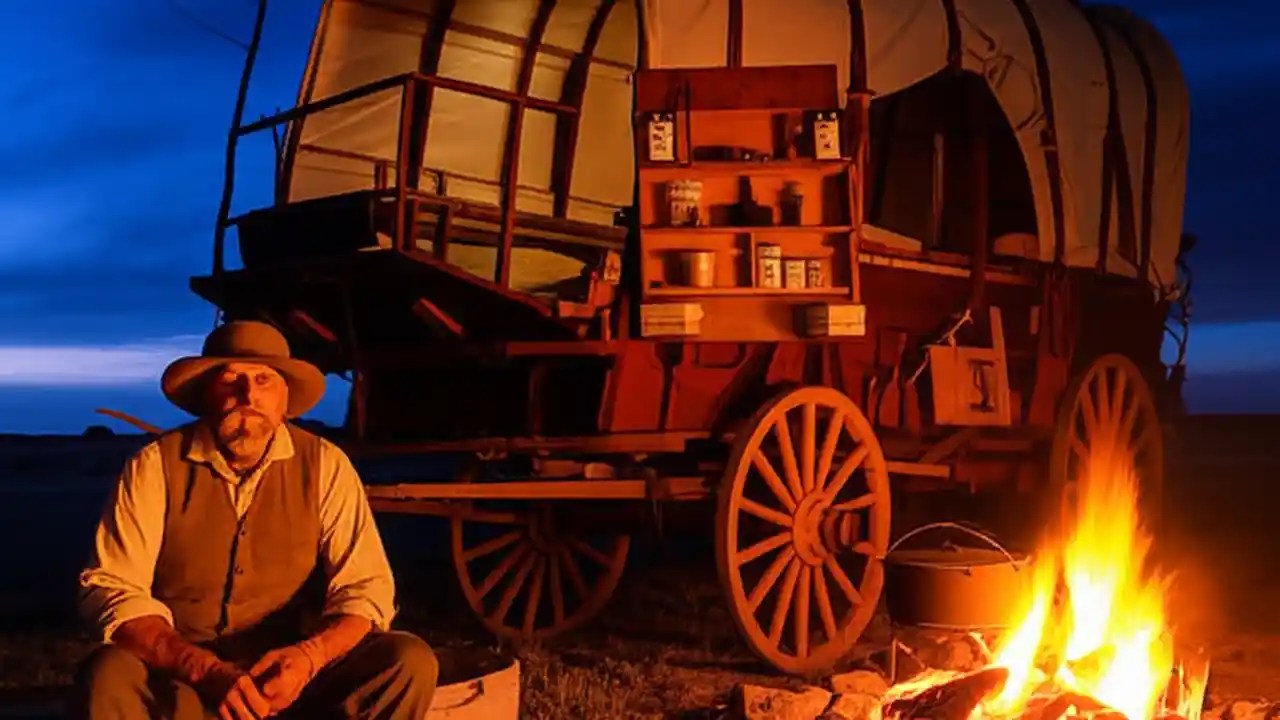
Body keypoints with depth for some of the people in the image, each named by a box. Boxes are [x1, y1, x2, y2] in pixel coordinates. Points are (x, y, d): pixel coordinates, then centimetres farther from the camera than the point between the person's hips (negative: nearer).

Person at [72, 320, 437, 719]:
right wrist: (205, 669, -26)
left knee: (410, 661, -22)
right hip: (180, 677, -1)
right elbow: (111, 588, -11)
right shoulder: (156, 465, -5)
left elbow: (365, 588, -5)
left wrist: (309, 656, -26)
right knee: (108, 677, -33)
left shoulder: (324, 465, -3)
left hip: (290, 676, 2)